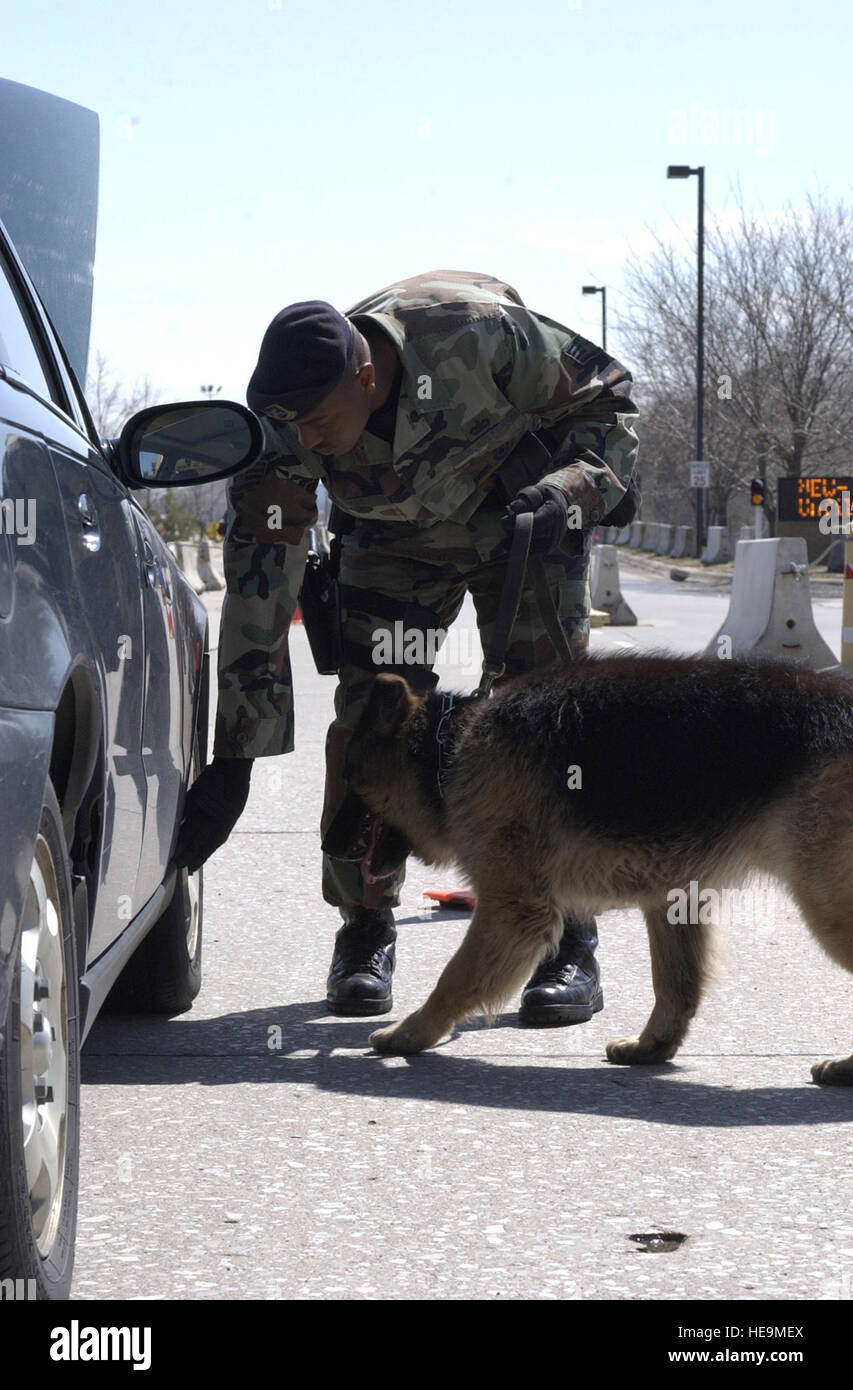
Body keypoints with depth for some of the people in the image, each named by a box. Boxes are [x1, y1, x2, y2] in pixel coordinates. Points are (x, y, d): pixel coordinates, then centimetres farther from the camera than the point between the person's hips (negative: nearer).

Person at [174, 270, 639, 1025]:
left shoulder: (482, 336, -38)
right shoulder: (286, 428, -29)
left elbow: (609, 396, -18)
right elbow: (259, 580, -26)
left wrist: (571, 488, -36)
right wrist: (232, 758, -28)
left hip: (526, 514, -2)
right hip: (396, 535, 3)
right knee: (369, 721, -8)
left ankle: (570, 946, -5)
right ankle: (366, 932, 8)